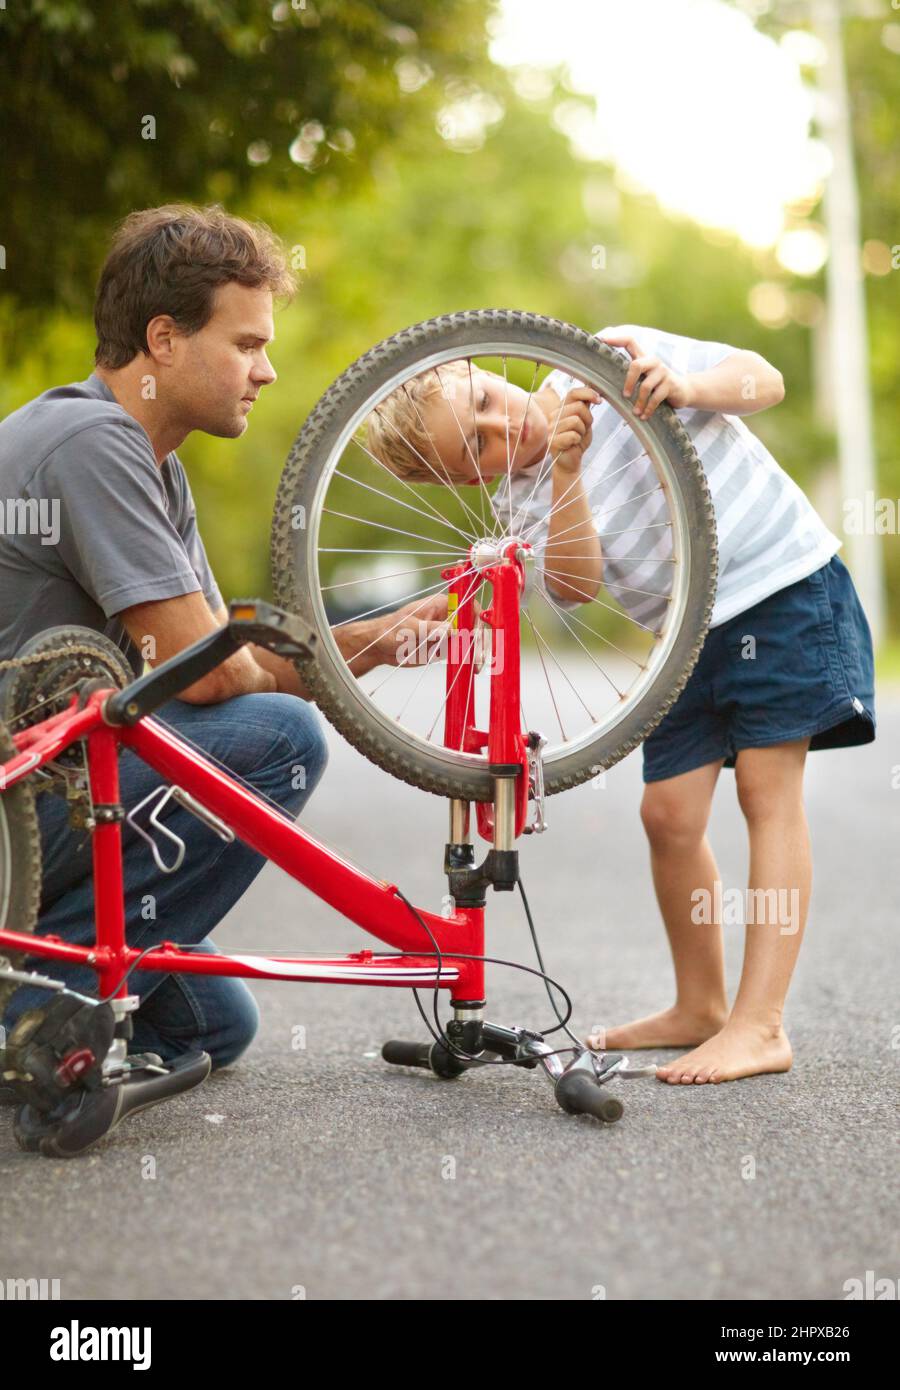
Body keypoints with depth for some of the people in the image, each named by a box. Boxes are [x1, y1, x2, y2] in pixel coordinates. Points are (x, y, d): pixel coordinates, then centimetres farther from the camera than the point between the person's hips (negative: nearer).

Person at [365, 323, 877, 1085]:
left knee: (767, 784, -11)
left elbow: (763, 377, -10)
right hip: (692, 633, 5)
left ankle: (760, 1026, -14)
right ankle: (699, 1007, 21)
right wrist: (565, 468, -32)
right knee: (669, 813, 2)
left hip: (784, 580, -5)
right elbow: (576, 584, -21)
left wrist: (687, 386, -30)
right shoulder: (523, 502, -1)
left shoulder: (612, 360, -8)